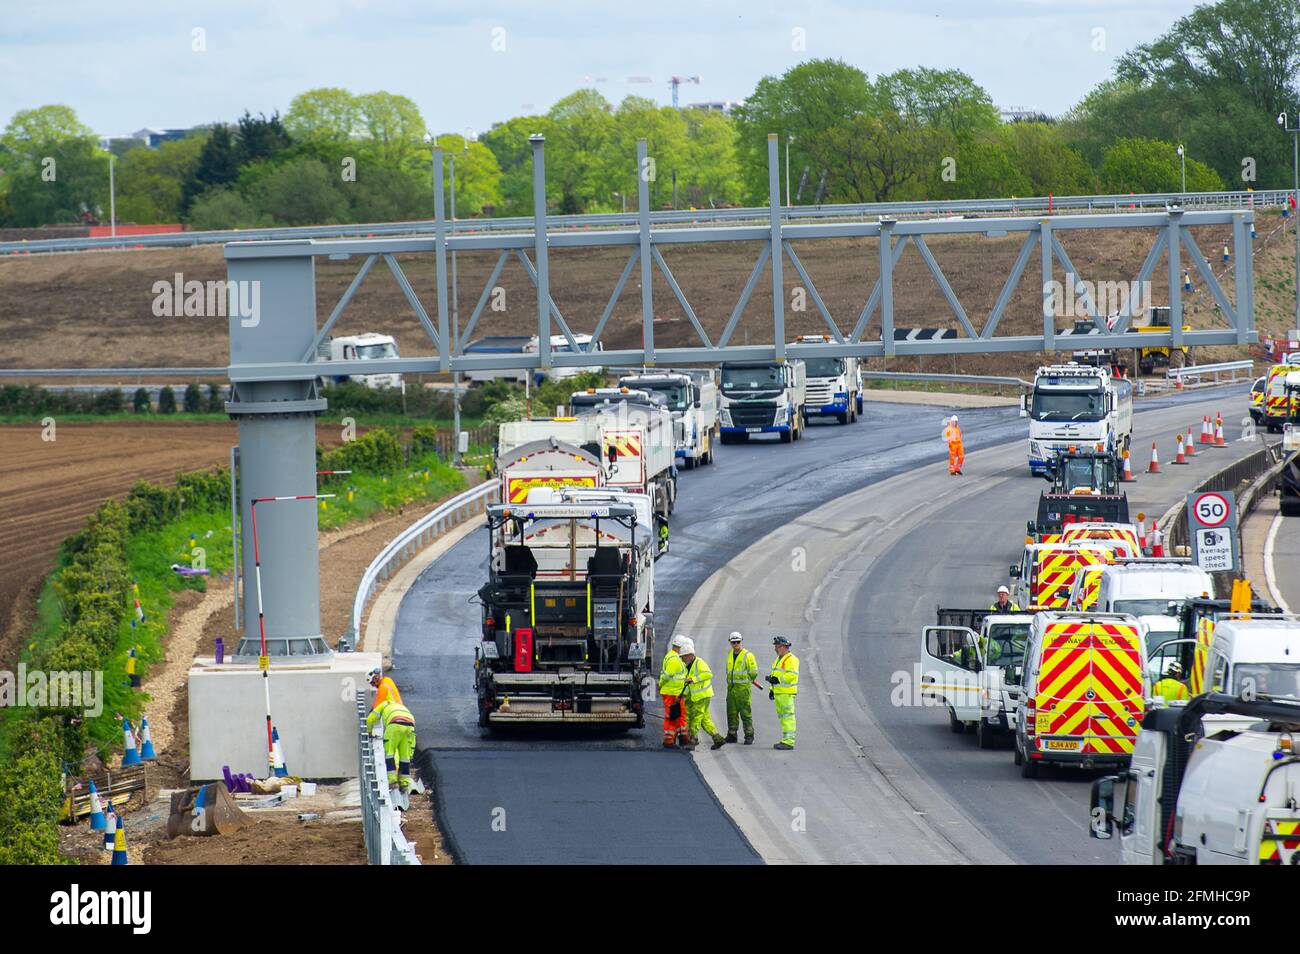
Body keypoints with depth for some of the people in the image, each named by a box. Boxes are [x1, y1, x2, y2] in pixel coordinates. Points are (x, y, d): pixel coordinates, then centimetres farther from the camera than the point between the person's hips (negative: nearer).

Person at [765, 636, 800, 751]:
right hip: (778, 692, 11)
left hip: (787, 693, -11)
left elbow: (792, 675, -21)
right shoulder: (779, 659, 21)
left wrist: (778, 680, -25)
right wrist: (772, 689, 22)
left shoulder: (791, 659, -11)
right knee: (782, 716, 12)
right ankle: (786, 740, 17)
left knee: (788, 716, -11)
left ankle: (789, 742, -14)